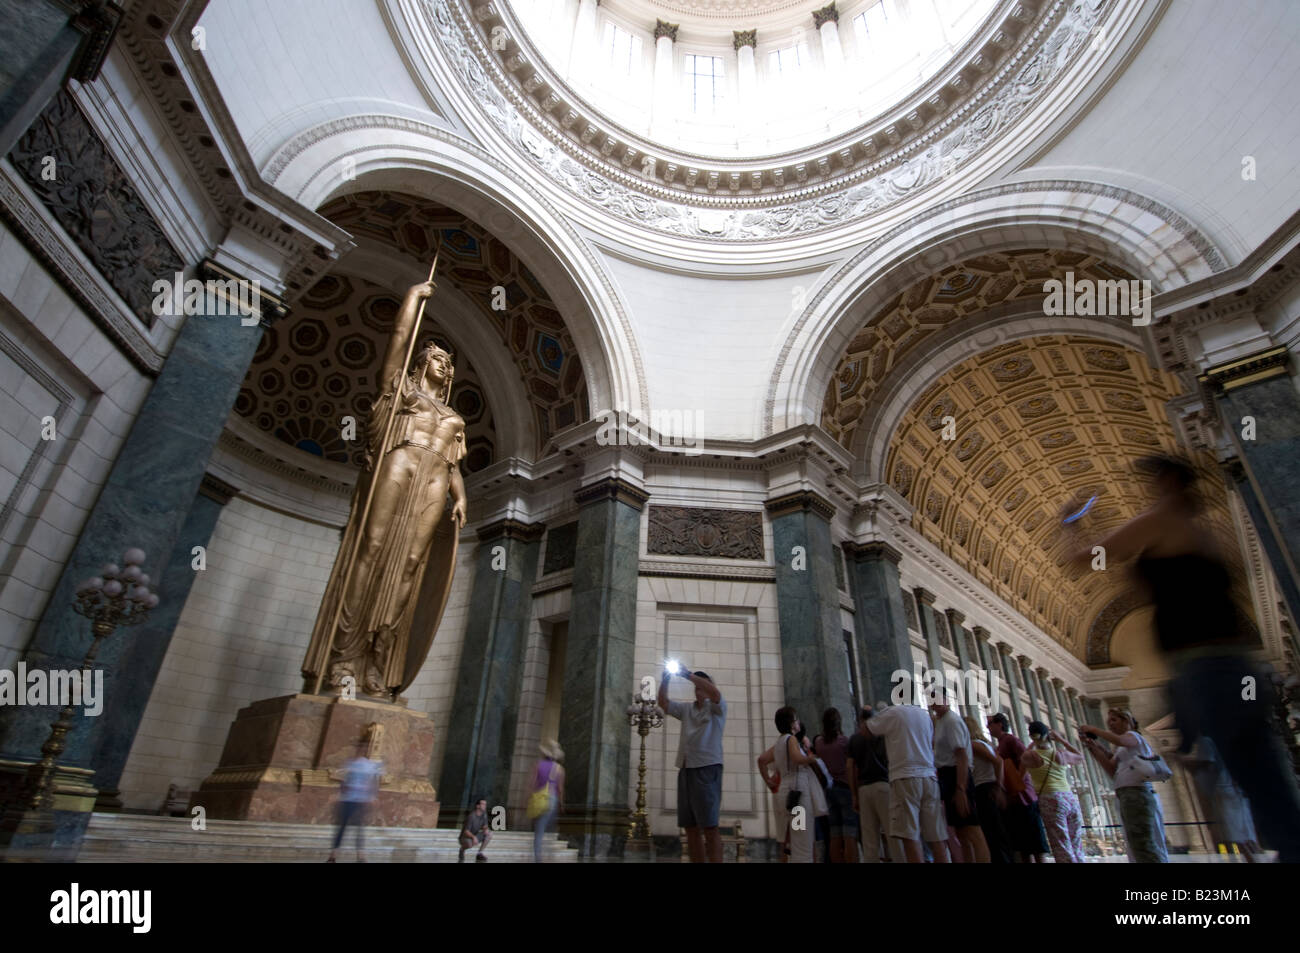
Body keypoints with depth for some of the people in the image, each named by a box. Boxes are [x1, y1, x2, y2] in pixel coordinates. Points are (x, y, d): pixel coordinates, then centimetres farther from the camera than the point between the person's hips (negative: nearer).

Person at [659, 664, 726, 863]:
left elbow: (715, 693, -19)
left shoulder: (716, 708, 2)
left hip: (707, 768, -6)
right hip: (685, 769, 6)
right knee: (690, 827, 8)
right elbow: (663, 703, 15)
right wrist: (665, 680, 0)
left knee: (710, 827, -7)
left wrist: (688, 674, -17)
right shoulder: (687, 709, 18)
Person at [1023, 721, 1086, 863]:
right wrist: (1061, 739, 28)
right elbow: (1080, 758, 28)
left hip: (1051, 800, -5)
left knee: (1063, 851, -4)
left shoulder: (1031, 756, -4)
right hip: (1071, 798, 5)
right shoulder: (1061, 753, 7)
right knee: (1076, 848, 12)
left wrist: (1033, 744, 23)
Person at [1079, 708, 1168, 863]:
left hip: (1137, 792, -9)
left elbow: (1119, 740, -23)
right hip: (1126, 795, 9)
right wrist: (1094, 748, 4)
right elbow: (1112, 770, 12)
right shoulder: (1121, 750, 27)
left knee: (1145, 846, -13)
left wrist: (1094, 729, -17)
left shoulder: (1133, 735, 3)